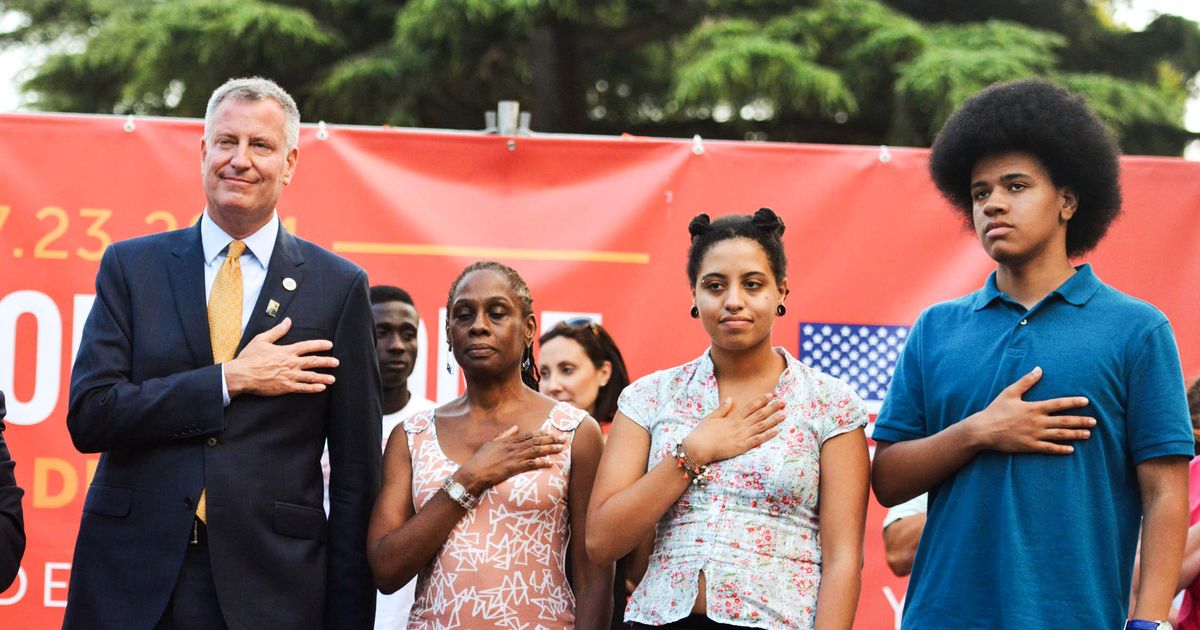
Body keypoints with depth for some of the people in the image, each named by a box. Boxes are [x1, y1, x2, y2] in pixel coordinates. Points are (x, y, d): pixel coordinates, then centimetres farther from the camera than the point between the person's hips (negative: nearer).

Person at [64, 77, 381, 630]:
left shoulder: (339, 287, 3)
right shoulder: (130, 267, 6)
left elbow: (356, 470, 3)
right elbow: (88, 416, -4)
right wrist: (231, 379, -11)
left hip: (270, 584, -1)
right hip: (132, 579, 1)